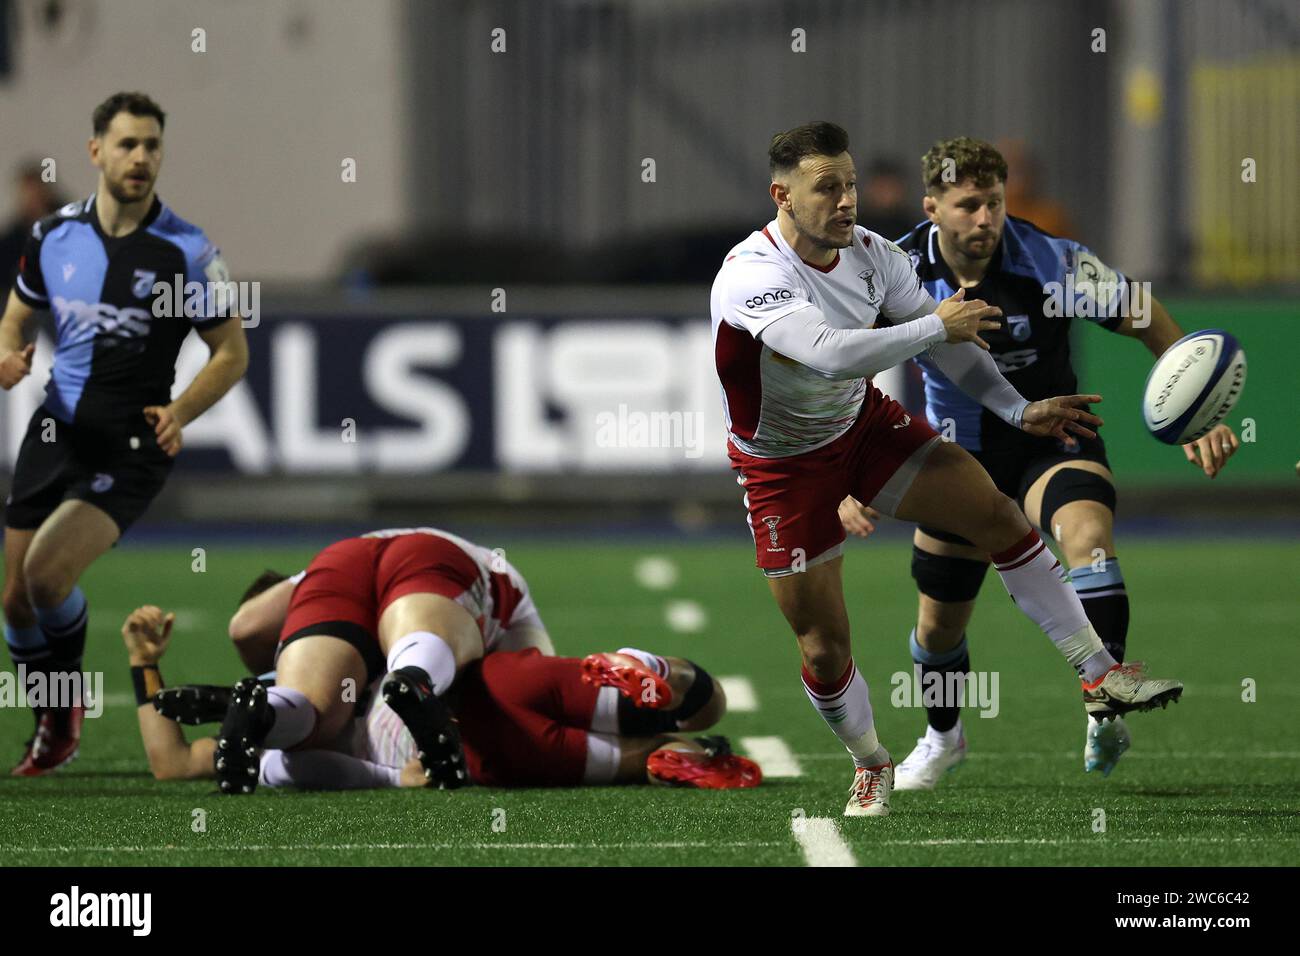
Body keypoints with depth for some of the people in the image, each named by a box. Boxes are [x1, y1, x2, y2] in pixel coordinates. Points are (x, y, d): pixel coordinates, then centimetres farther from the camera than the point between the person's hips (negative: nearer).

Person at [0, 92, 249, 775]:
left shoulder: (187, 252, -8)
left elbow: (232, 353, 0)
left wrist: (180, 412, -17)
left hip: (133, 448, -4)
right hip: (56, 432, 4)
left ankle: (69, 702, 5)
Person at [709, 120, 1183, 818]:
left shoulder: (871, 255, -11)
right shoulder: (750, 276, -32)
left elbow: (948, 345, -1)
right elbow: (829, 352, -47)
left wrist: (1019, 410, -12)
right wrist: (935, 326, -40)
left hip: (864, 425, 5)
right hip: (784, 468, -5)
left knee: (996, 512, -10)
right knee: (823, 647, -3)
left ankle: (1099, 674, -1)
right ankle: (869, 765, 26)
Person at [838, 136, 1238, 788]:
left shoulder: (1054, 263, -22)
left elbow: (1148, 321, -12)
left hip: (1053, 441, -3)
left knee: (1086, 530, -36)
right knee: (939, 624, 13)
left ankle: (1104, 710, -43)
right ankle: (942, 737, 45)